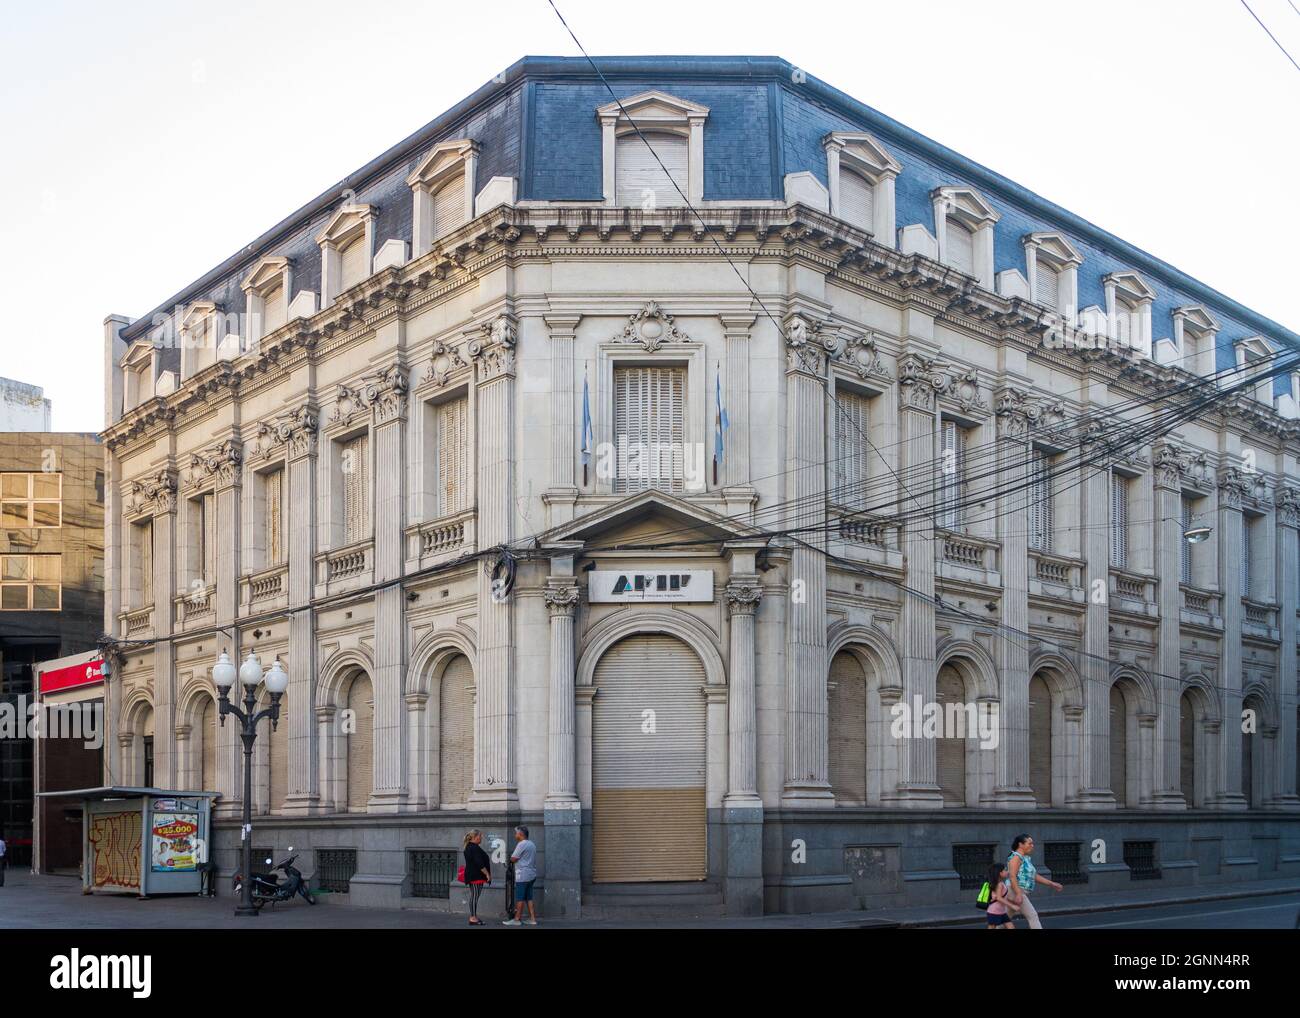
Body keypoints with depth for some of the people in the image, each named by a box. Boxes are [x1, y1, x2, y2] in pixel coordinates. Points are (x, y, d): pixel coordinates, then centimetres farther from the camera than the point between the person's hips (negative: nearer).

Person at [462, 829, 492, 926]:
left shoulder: (469, 847, 17)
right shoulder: (474, 848, -16)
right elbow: (479, 863, -21)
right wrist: (487, 874, -18)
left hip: (472, 875, 11)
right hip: (476, 876, -11)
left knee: (474, 896, 12)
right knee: (474, 896, -9)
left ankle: (474, 916, 15)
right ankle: (473, 918, -9)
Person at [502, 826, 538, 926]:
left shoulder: (521, 844, -13)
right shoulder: (532, 844, 16)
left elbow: (513, 859, -12)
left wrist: (511, 855, 8)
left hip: (523, 875, -9)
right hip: (531, 875, 9)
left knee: (520, 898, -5)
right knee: (529, 897, 10)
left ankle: (517, 919, -3)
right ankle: (532, 919, 7)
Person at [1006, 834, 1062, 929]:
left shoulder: (1027, 859, 19)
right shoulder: (1016, 857, -12)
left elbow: (1034, 876, 22)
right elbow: (1012, 876, -21)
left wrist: (1051, 883, 19)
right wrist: (1018, 894, -29)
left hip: (1021, 893, 10)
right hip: (1016, 891, -10)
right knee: (1033, 916, -9)